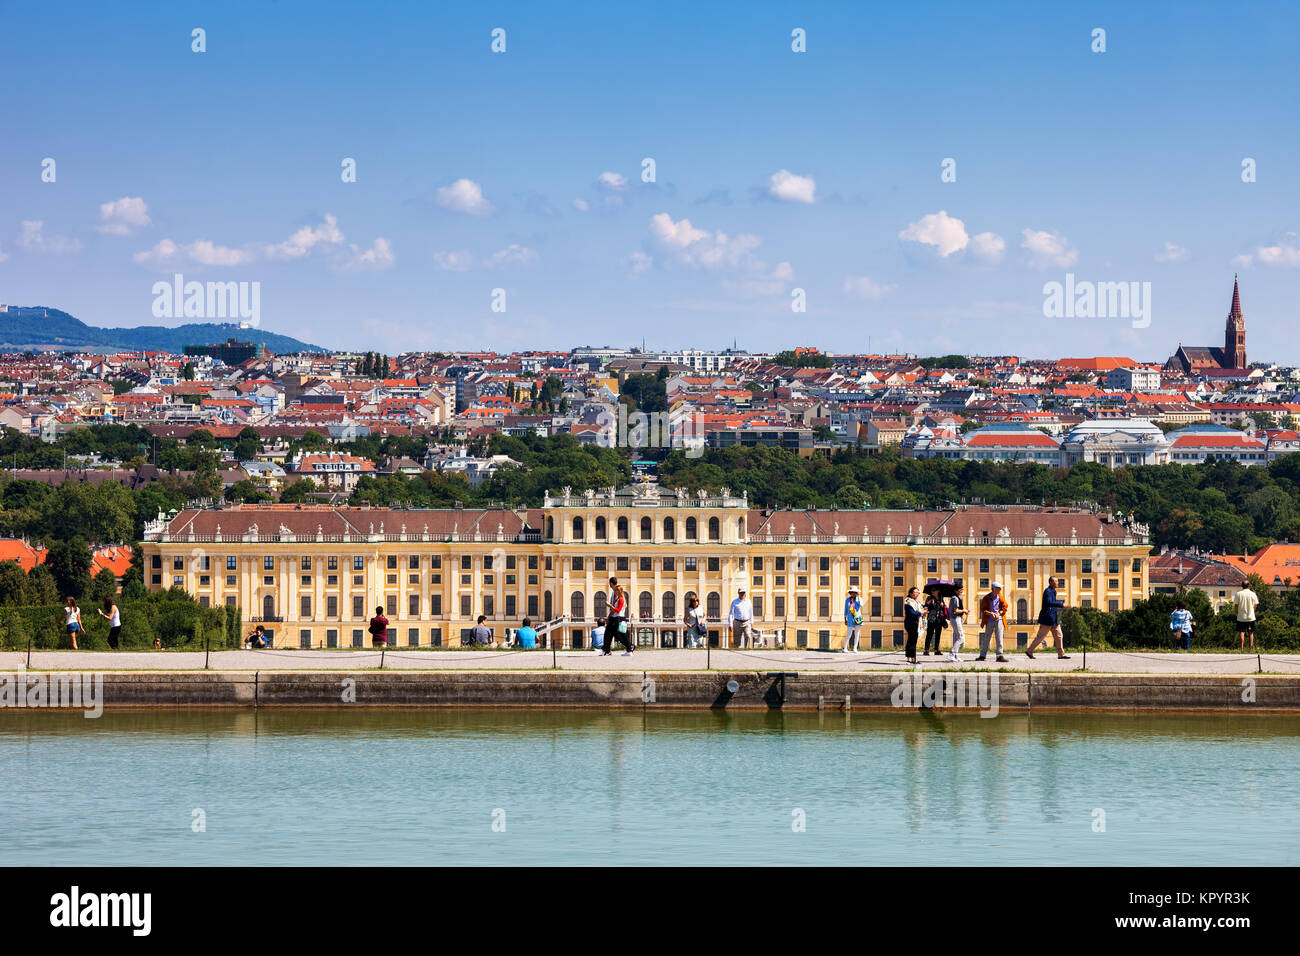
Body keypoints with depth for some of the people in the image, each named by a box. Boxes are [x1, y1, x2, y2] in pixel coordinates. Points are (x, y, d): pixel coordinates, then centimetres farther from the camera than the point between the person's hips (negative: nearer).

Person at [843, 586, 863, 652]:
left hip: (858, 618, 1)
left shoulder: (859, 599, 2)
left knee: (856, 634, 2)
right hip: (850, 619, -1)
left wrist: (858, 596, -18)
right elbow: (845, 610, 8)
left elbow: (860, 605, -20)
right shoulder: (847, 600, 4)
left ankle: (855, 649, 9)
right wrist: (845, 619, 5)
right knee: (849, 634, -9)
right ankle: (844, 648, 3)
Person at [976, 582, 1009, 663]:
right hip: (989, 621, 0)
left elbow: (1005, 608, 7)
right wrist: (990, 613, -17)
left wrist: (999, 613, -10)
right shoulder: (986, 598, -2)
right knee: (986, 638, 8)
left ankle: (1000, 655, -8)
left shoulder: (1001, 598, 3)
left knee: (999, 638, -8)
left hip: (999, 620, 0)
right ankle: (982, 655, 17)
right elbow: (982, 609, -2)